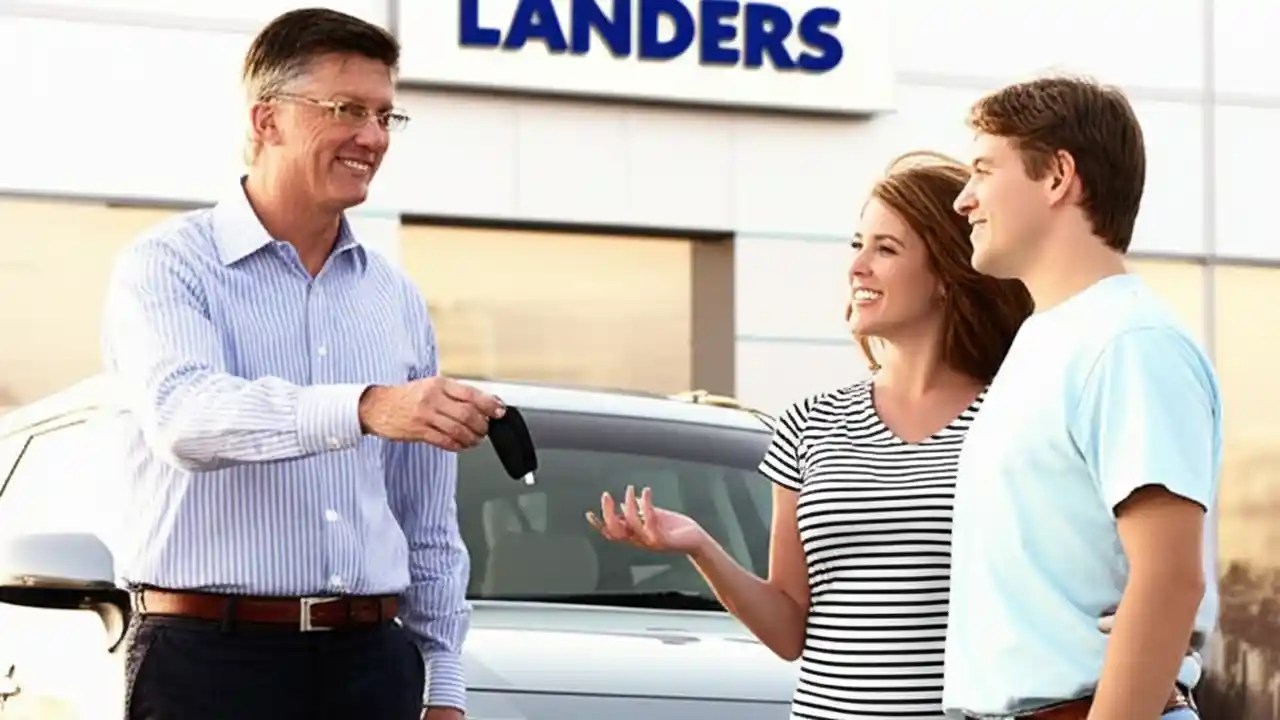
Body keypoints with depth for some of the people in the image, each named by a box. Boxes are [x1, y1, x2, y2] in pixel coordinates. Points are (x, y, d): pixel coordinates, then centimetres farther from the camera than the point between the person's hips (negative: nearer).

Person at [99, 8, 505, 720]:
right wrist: (366, 408, -37)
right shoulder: (167, 266, -3)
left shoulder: (398, 298, 15)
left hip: (370, 661, 5)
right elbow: (184, 415, -24)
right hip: (210, 659, -5)